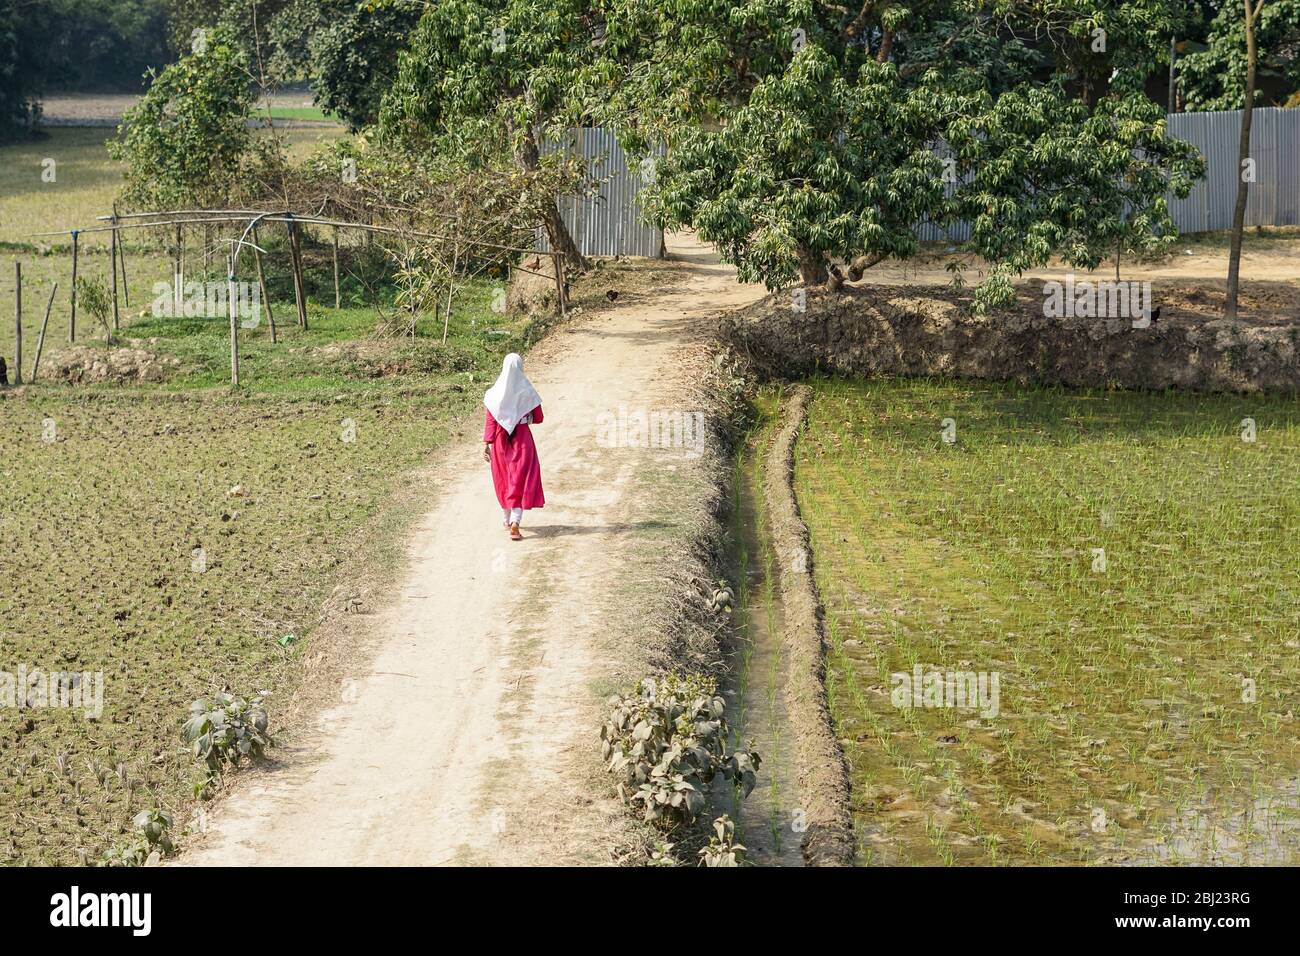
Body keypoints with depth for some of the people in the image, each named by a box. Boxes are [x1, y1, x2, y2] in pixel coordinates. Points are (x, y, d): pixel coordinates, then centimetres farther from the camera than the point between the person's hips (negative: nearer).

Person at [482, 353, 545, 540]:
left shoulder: (495, 393, -6)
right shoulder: (528, 392, -9)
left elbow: (490, 420, -9)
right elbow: (538, 418, 0)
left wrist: (486, 443, -7)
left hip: (501, 439, 2)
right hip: (522, 439, -2)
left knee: (503, 478, 20)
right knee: (520, 480, 0)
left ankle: (508, 519, 34)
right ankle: (515, 524, -15)